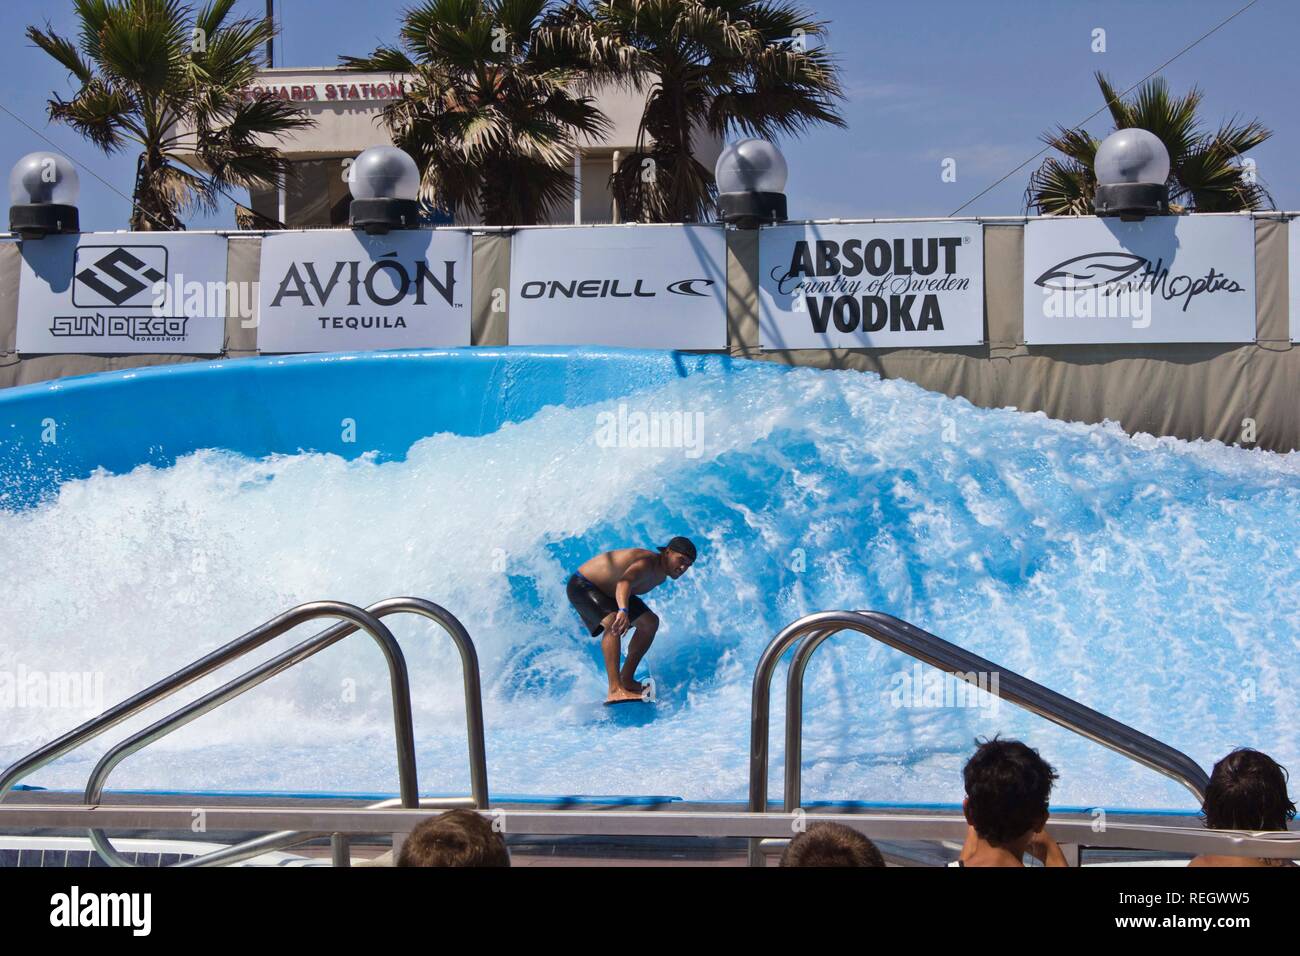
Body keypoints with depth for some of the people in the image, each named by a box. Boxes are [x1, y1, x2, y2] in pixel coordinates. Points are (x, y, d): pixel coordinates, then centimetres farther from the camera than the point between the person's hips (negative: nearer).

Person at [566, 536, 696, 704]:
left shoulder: (660, 576, -2)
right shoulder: (647, 564, -34)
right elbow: (624, 583, -56)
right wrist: (623, 611, -73)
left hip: (609, 591, 11)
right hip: (583, 586, -11)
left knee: (650, 622, 8)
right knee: (614, 624, -34)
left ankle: (626, 679, 13)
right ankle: (615, 690, -40)